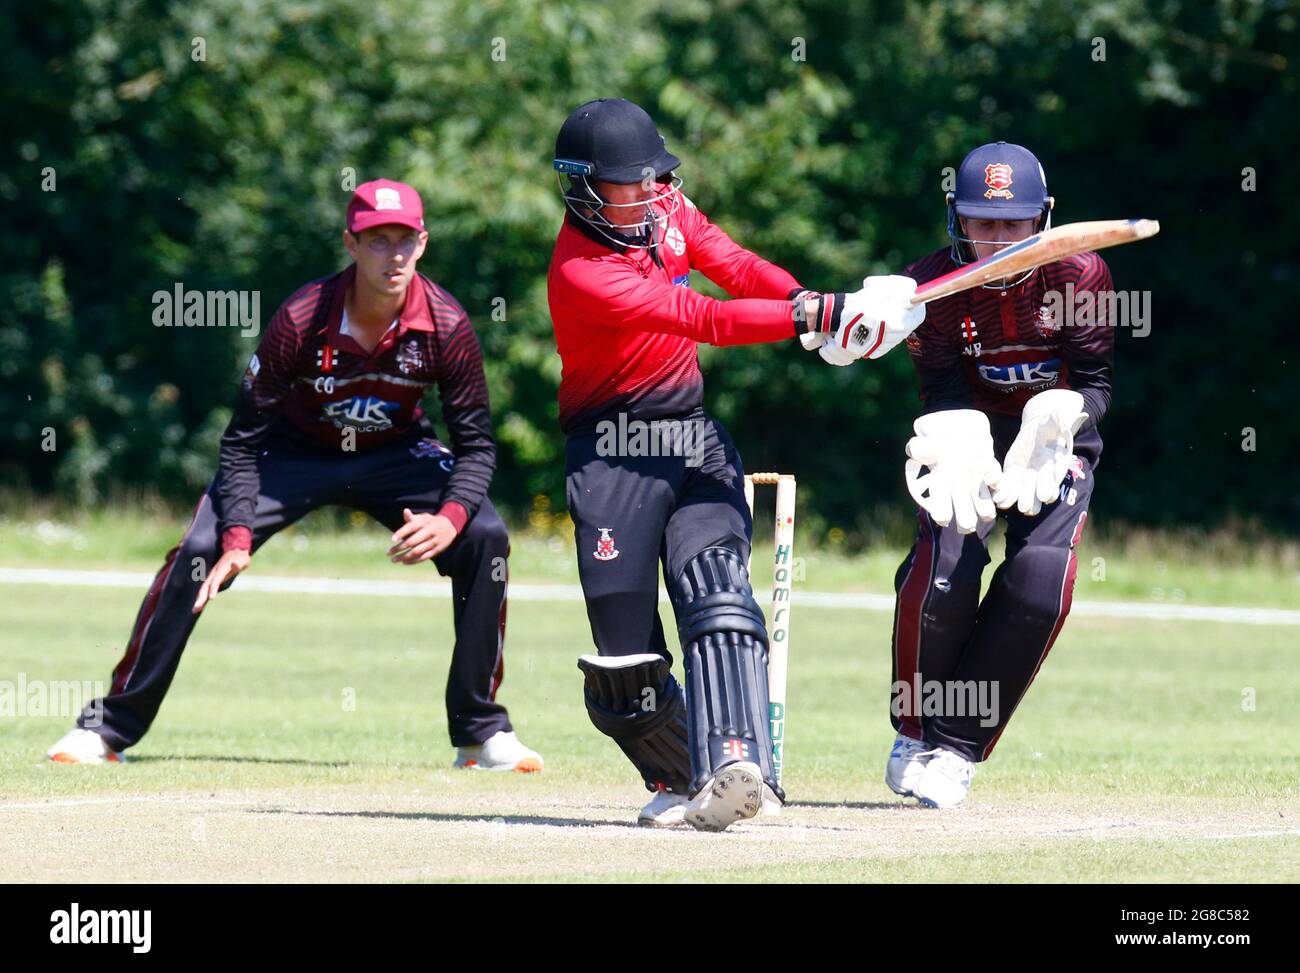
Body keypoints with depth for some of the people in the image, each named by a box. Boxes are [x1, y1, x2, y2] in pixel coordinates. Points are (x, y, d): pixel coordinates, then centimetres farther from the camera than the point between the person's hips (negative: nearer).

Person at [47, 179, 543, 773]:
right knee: (200, 551, -20)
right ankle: (111, 726, -7)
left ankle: (481, 733, -6)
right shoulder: (300, 321, -28)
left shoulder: (446, 326, -24)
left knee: (485, 537, -20)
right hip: (296, 452, -1)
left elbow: (476, 442, -16)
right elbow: (244, 440, -20)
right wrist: (237, 537, -33)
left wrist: (451, 517, -36)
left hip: (395, 455, 1)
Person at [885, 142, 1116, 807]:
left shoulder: (1078, 273, -15)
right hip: (971, 433, 0)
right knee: (944, 564, -24)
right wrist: (958, 445, -38)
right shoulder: (933, 282, -14)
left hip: (1057, 440, 0)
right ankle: (916, 734, 1)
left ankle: (956, 749, -8)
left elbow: (1096, 384, -11)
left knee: (1043, 575, -22)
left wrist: (1057, 421, -32)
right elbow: (942, 395, -15)